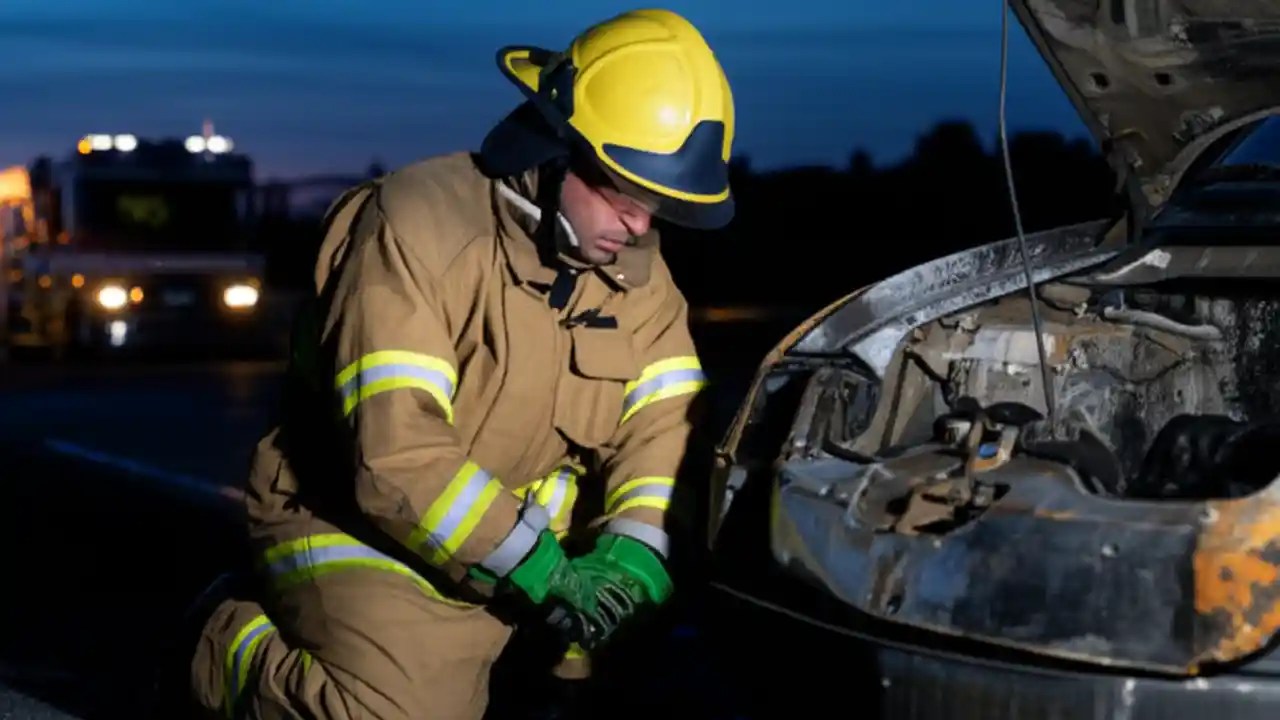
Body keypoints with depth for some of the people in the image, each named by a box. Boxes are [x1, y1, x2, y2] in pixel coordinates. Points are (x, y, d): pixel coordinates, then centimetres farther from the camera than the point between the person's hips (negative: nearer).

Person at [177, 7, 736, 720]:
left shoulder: (638, 273, 1)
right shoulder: (418, 227, -22)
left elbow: (665, 421, -4)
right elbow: (397, 453, -30)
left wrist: (633, 551, -24)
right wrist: (539, 568, -31)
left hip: (527, 543, 7)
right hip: (361, 527, -7)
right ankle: (232, 653, 1)